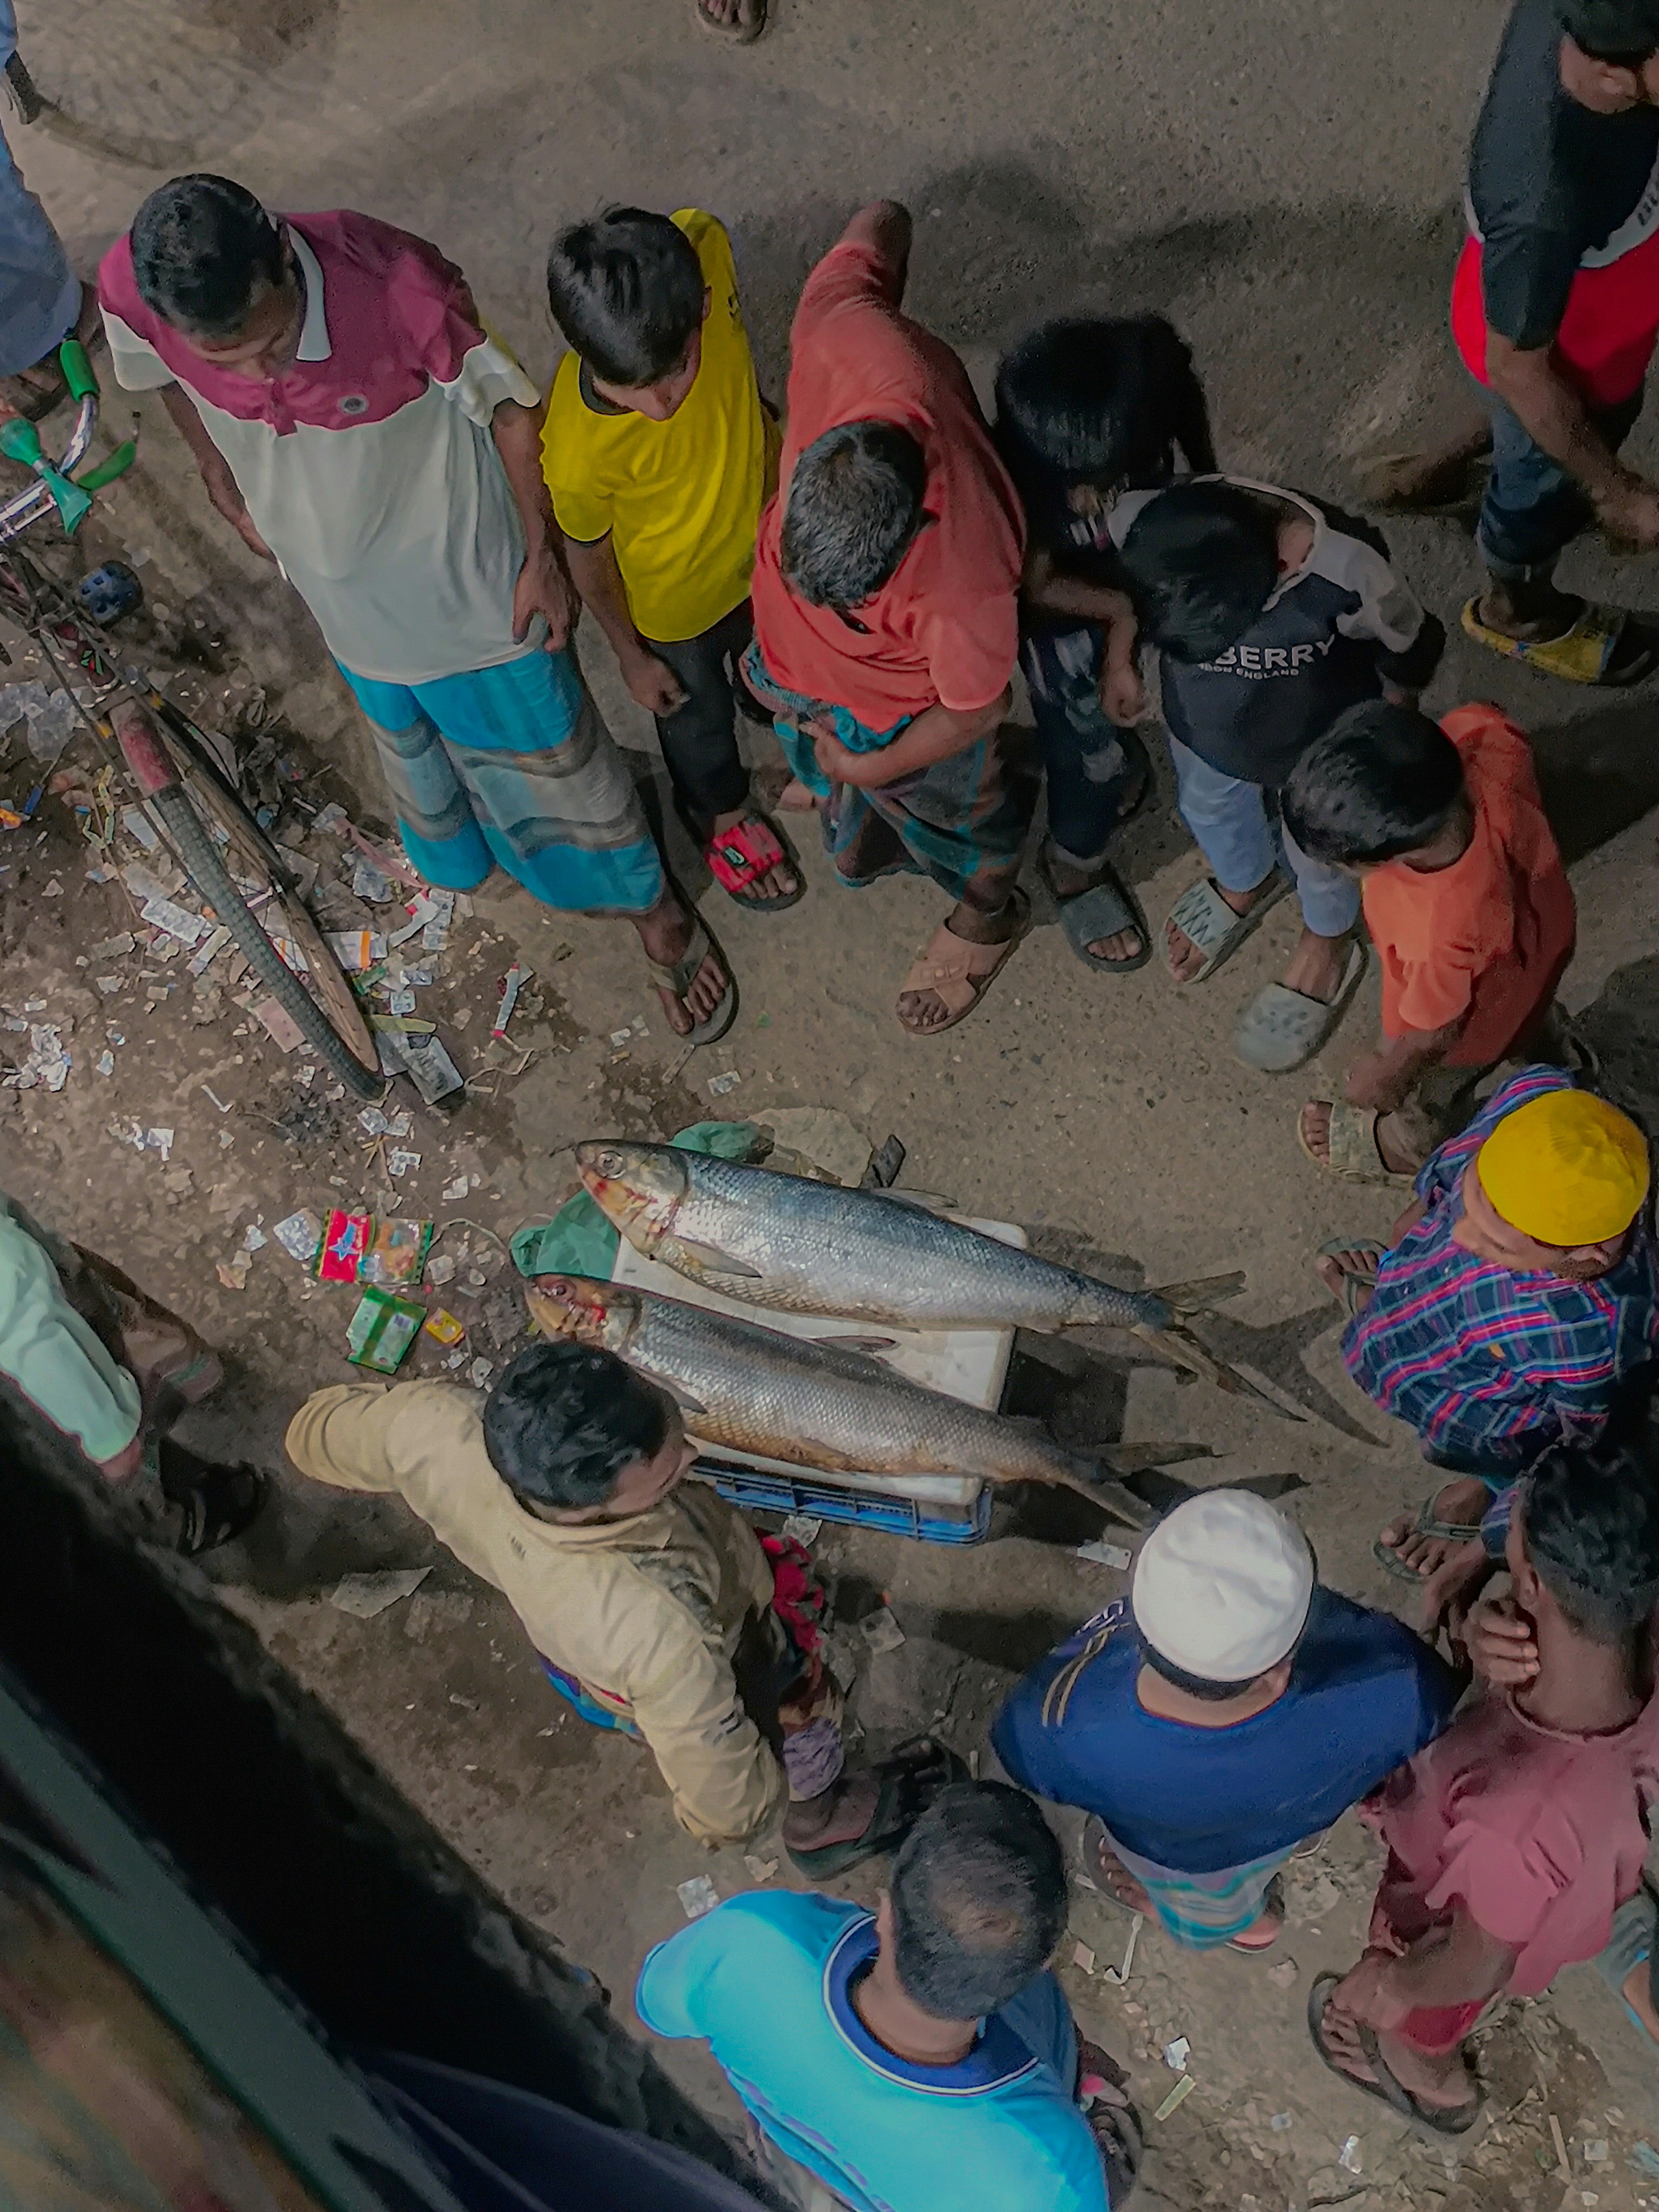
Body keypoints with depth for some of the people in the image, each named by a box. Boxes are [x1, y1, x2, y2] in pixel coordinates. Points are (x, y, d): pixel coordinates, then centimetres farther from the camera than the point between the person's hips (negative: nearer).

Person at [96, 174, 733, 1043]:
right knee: (405, 734, 30)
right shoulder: (129, 289, -28)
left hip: (463, 573, -3)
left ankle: (654, 910, 40)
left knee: (545, 751, 14)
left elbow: (512, 407, -19)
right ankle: (453, 852, 63)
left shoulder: (393, 280, -38)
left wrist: (542, 555, -12)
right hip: (341, 584, 4)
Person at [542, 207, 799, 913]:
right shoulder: (577, 452, -42)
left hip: (760, 518, 4)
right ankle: (721, 813, 60)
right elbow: (586, 553, -19)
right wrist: (631, 655, -3)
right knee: (698, 713, 28)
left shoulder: (702, 246, -34)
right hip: (676, 597, -3)